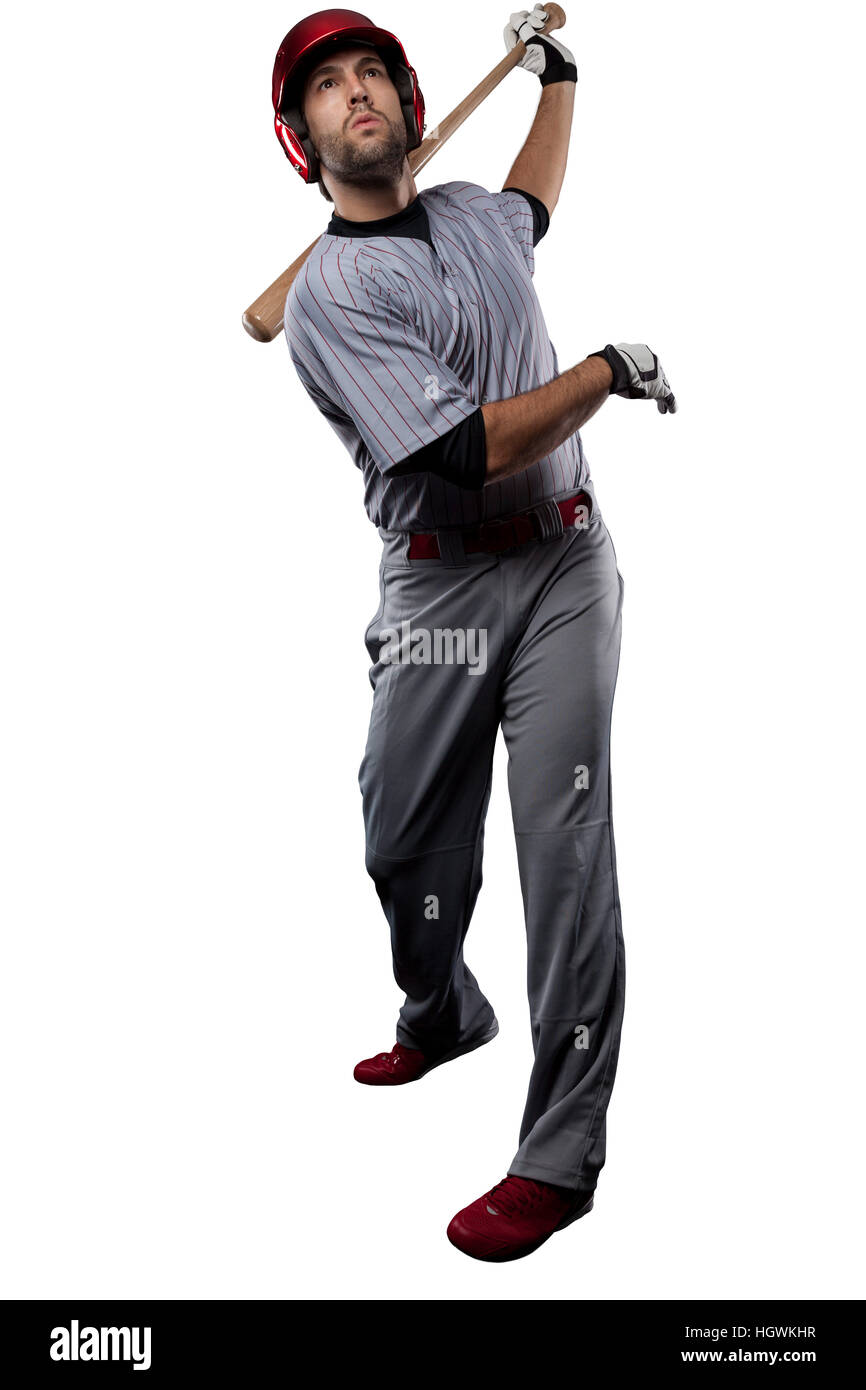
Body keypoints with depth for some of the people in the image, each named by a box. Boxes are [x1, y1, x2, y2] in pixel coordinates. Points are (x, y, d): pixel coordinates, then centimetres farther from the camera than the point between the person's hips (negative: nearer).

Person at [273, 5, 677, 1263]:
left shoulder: (473, 215, 14)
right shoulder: (325, 295, -8)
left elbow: (538, 193, 43)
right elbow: (471, 450, -20)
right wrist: (614, 369, -9)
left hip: (564, 562, 3)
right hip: (436, 584, -3)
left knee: (565, 839, -8)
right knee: (409, 843, 6)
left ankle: (562, 1157, -1)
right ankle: (444, 1019, 39)